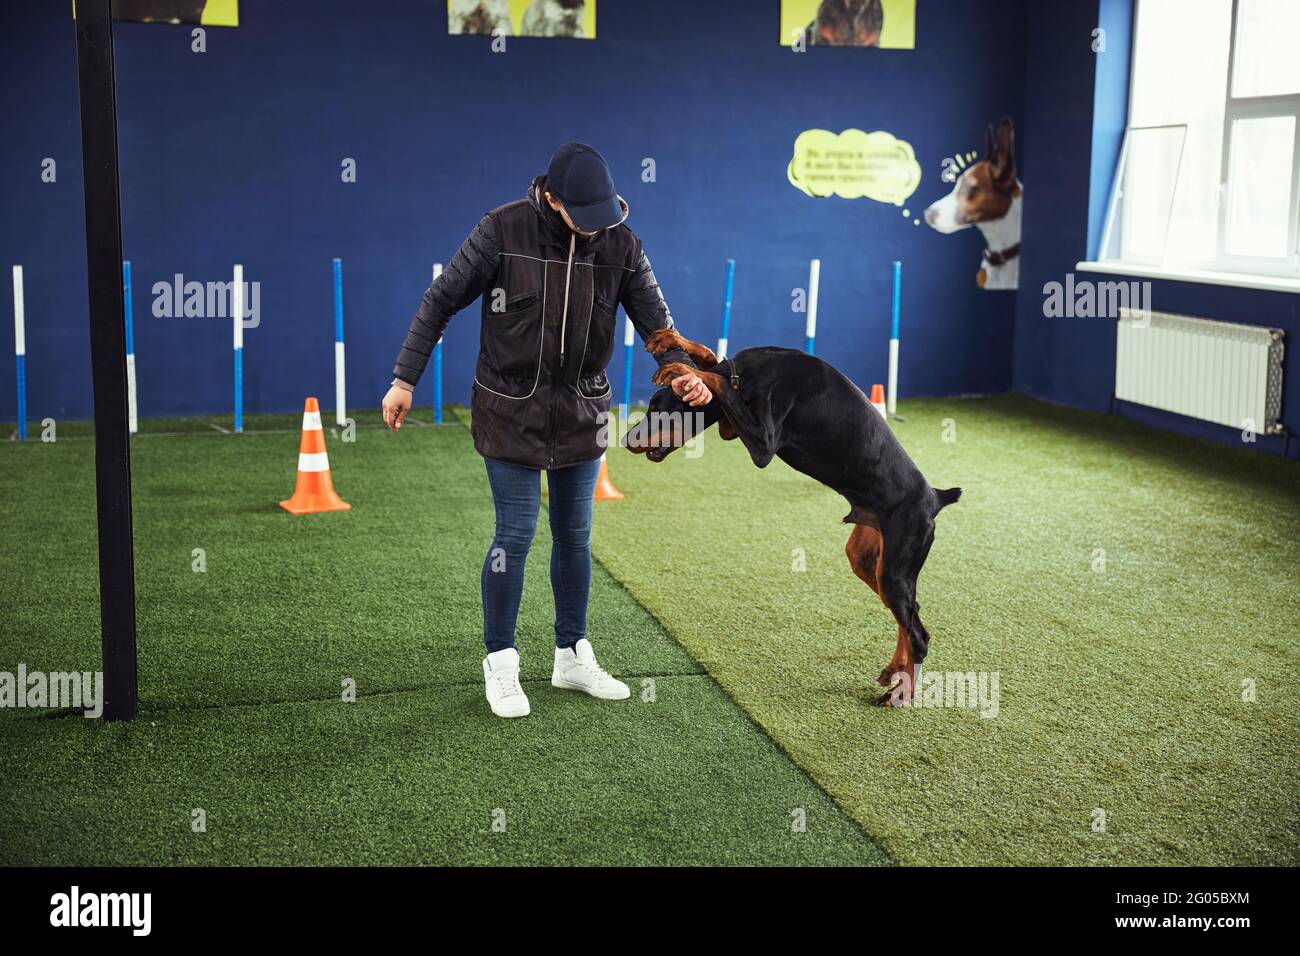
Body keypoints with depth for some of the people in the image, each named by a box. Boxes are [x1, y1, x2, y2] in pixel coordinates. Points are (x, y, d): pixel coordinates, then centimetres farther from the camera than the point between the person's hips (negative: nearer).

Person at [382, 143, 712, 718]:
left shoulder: (619, 244, -6)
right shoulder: (503, 230, -15)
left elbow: (654, 319, -3)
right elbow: (440, 301, -9)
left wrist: (682, 370, -24)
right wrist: (404, 379, -10)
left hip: (580, 410, 4)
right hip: (511, 410, -4)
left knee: (574, 536, 12)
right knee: (516, 535, -3)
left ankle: (572, 657, 27)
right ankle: (500, 664, 14)